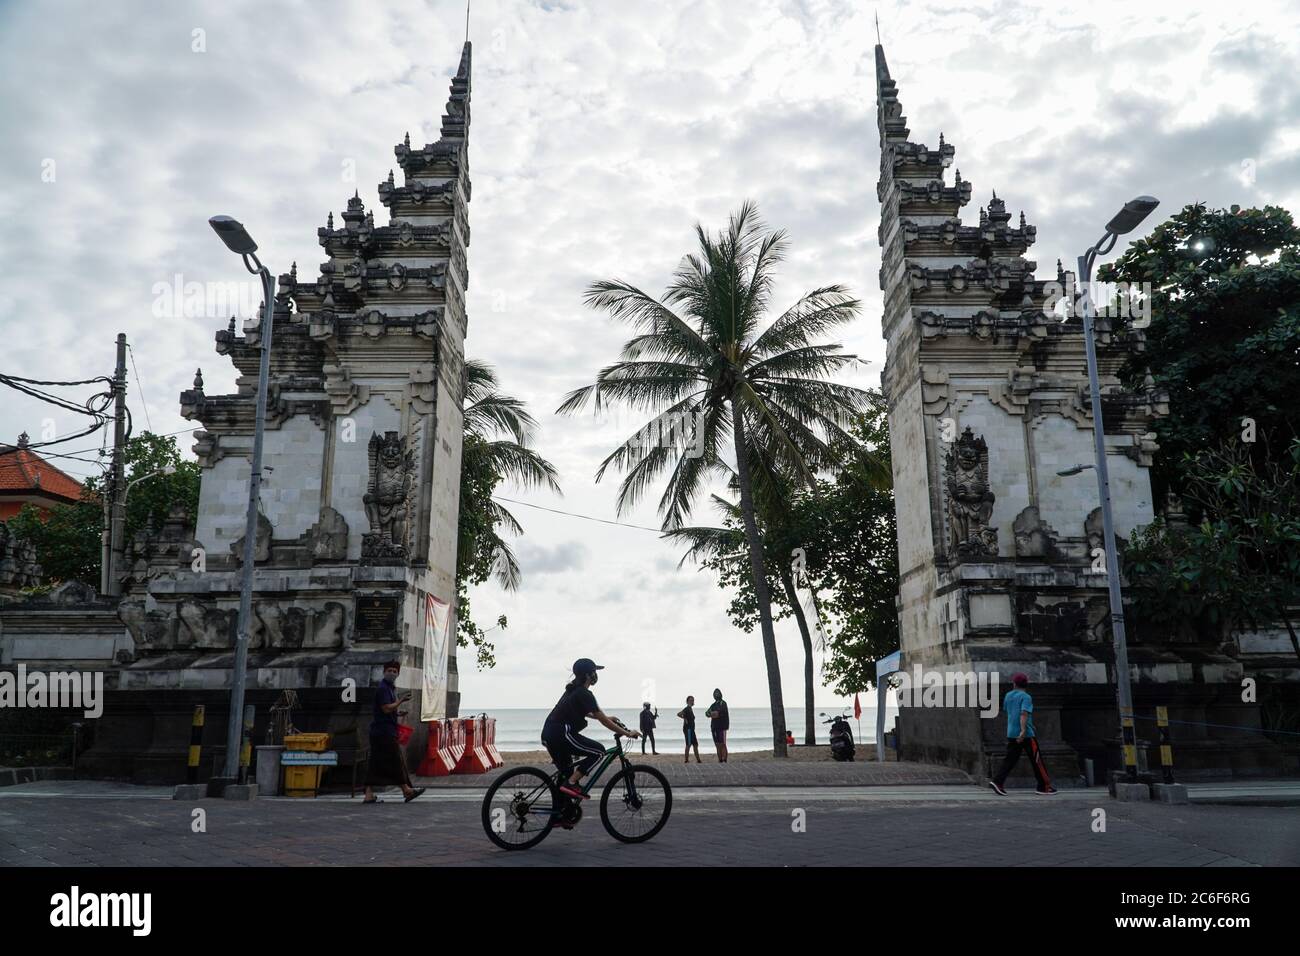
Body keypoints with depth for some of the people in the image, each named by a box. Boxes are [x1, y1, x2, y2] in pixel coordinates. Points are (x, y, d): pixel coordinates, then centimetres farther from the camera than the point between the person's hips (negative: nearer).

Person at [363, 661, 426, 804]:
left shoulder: (390, 688, 21)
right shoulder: (383, 688, -12)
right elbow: (386, 708, -20)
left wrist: (397, 713, 14)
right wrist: (401, 700, -13)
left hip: (379, 731, 10)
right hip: (385, 731, -10)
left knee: (375, 763, 6)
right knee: (396, 759, -2)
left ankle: (369, 795, 5)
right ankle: (406, 790, 5)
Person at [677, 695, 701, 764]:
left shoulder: (690, 709, 16)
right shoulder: (687, 709, -14)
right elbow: (678, 714, -27)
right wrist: (685, 719, -19)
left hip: (691, 729, 10)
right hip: (688, 729, -10)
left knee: (695, 744, 11)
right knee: (688, 744, -7)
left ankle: (698, 760, 14)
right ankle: (686, 760, -3)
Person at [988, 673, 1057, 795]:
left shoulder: (1008, 695, 11)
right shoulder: (1026, 697, -8)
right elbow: (1024, 714, -21)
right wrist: (1023, 731, -30)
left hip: (1011, 733, 6)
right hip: (1026, 734, -6)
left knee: (1010, 759, 4)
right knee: (1036, 760, 6)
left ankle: (997, 782, -12)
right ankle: (1044, 786, 13)